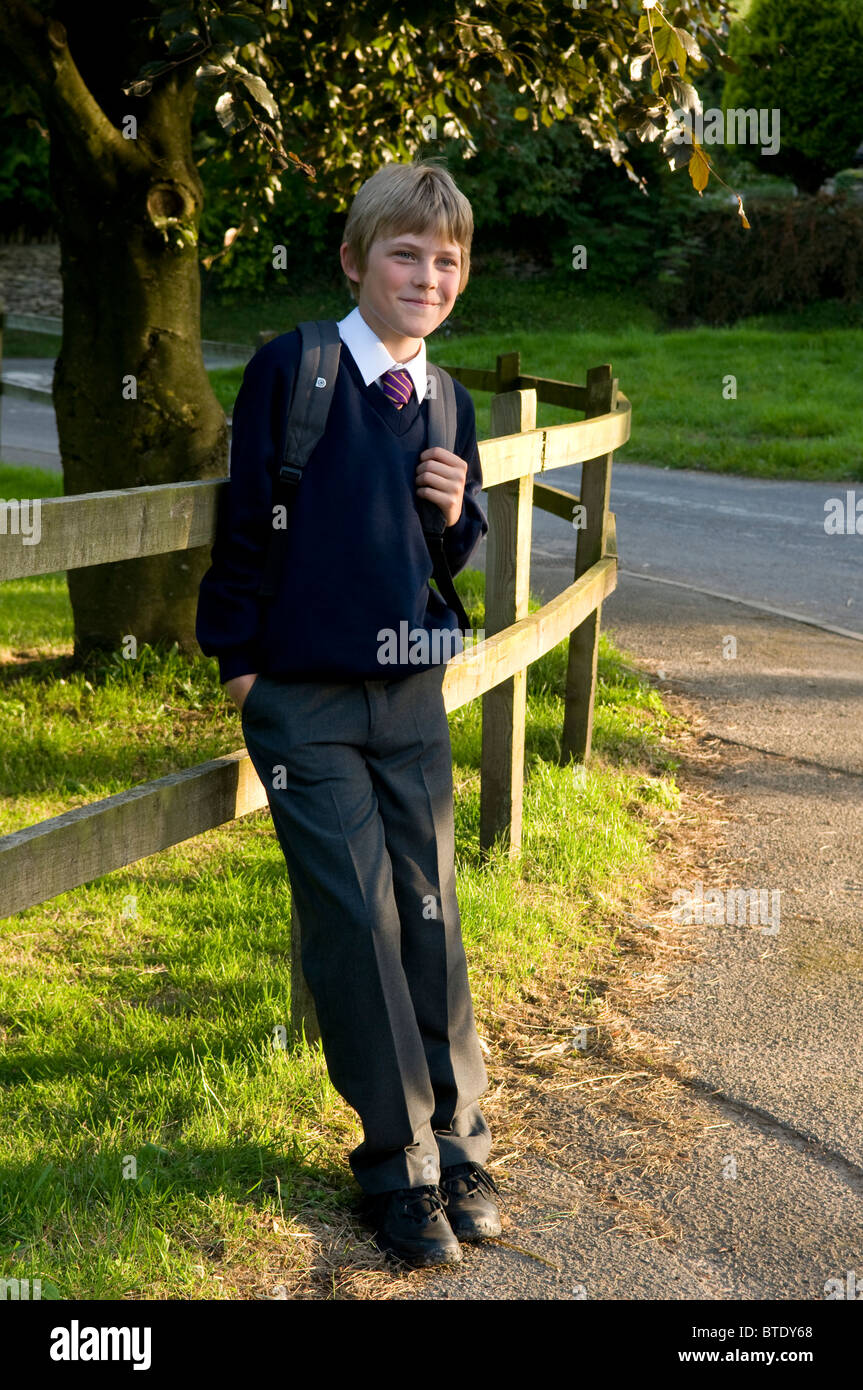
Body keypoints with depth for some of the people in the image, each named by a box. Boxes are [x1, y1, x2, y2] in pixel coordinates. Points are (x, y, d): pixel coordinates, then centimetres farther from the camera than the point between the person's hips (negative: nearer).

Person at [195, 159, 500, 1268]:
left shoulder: (446, 405, 8)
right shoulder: (290, 369, -7)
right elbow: (245, 515, -5)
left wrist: (461, 514, -6)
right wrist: (236, 659, -3)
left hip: (412, 696, 4)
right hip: (303, 701, -4)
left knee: (429, 915, 7)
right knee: (355, 925, -4)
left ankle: (455, 1143, 21)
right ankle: (400, 1165, 10)